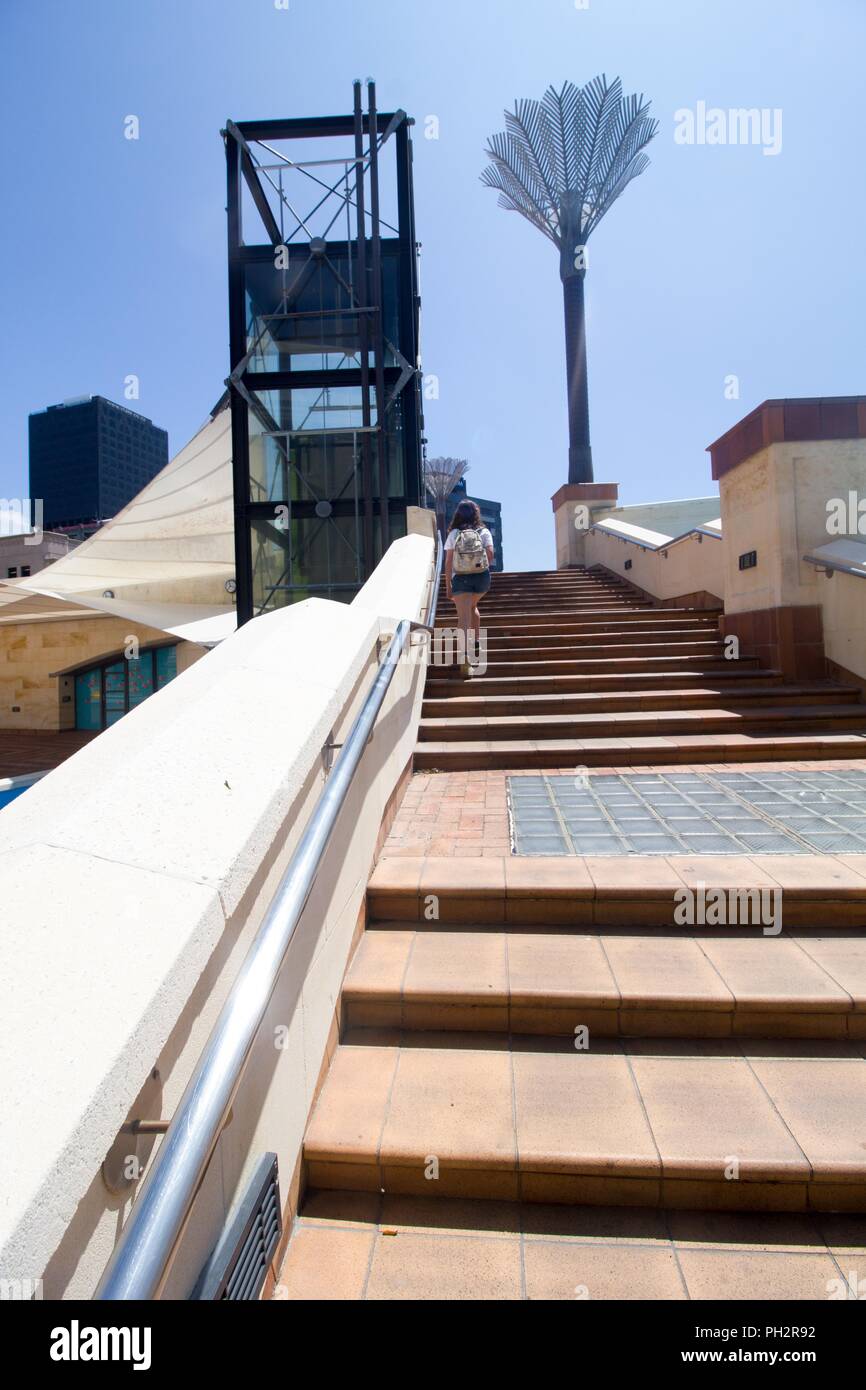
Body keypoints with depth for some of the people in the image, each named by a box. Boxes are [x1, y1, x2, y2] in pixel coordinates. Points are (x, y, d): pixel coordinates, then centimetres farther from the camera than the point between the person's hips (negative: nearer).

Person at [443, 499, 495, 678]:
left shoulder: (453, 534, 2)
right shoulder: (484, 532, 4)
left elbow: (448, 562, -3)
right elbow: (490, 554, -8)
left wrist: (448, 585, 1)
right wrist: (484, 566, 11)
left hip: (460, 578, -2)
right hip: (482, 577, 2)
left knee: (463, 618, -8)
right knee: (472, 606, 30)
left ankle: (465, 658, -23)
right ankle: (476, 640, 33)